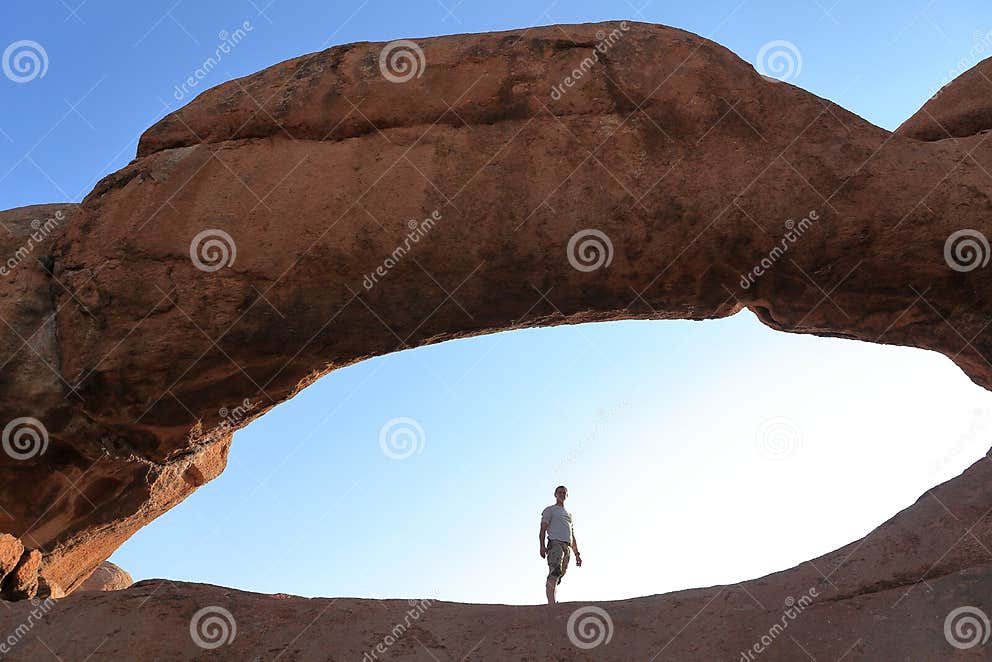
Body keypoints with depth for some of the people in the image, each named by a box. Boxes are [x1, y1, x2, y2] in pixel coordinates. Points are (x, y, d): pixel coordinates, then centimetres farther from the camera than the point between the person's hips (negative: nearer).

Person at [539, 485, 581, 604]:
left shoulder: (569, 514, 32)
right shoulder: (550, 510, 13)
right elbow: (543, 529, 2)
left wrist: (577, 553, 21)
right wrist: (542, 546, -13)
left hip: (567, 547, 7)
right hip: (555, 543, -7)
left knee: (559, 576, -1)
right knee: (554, 572, -24)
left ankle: (551, 603, -2)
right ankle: (551, 603, -36)